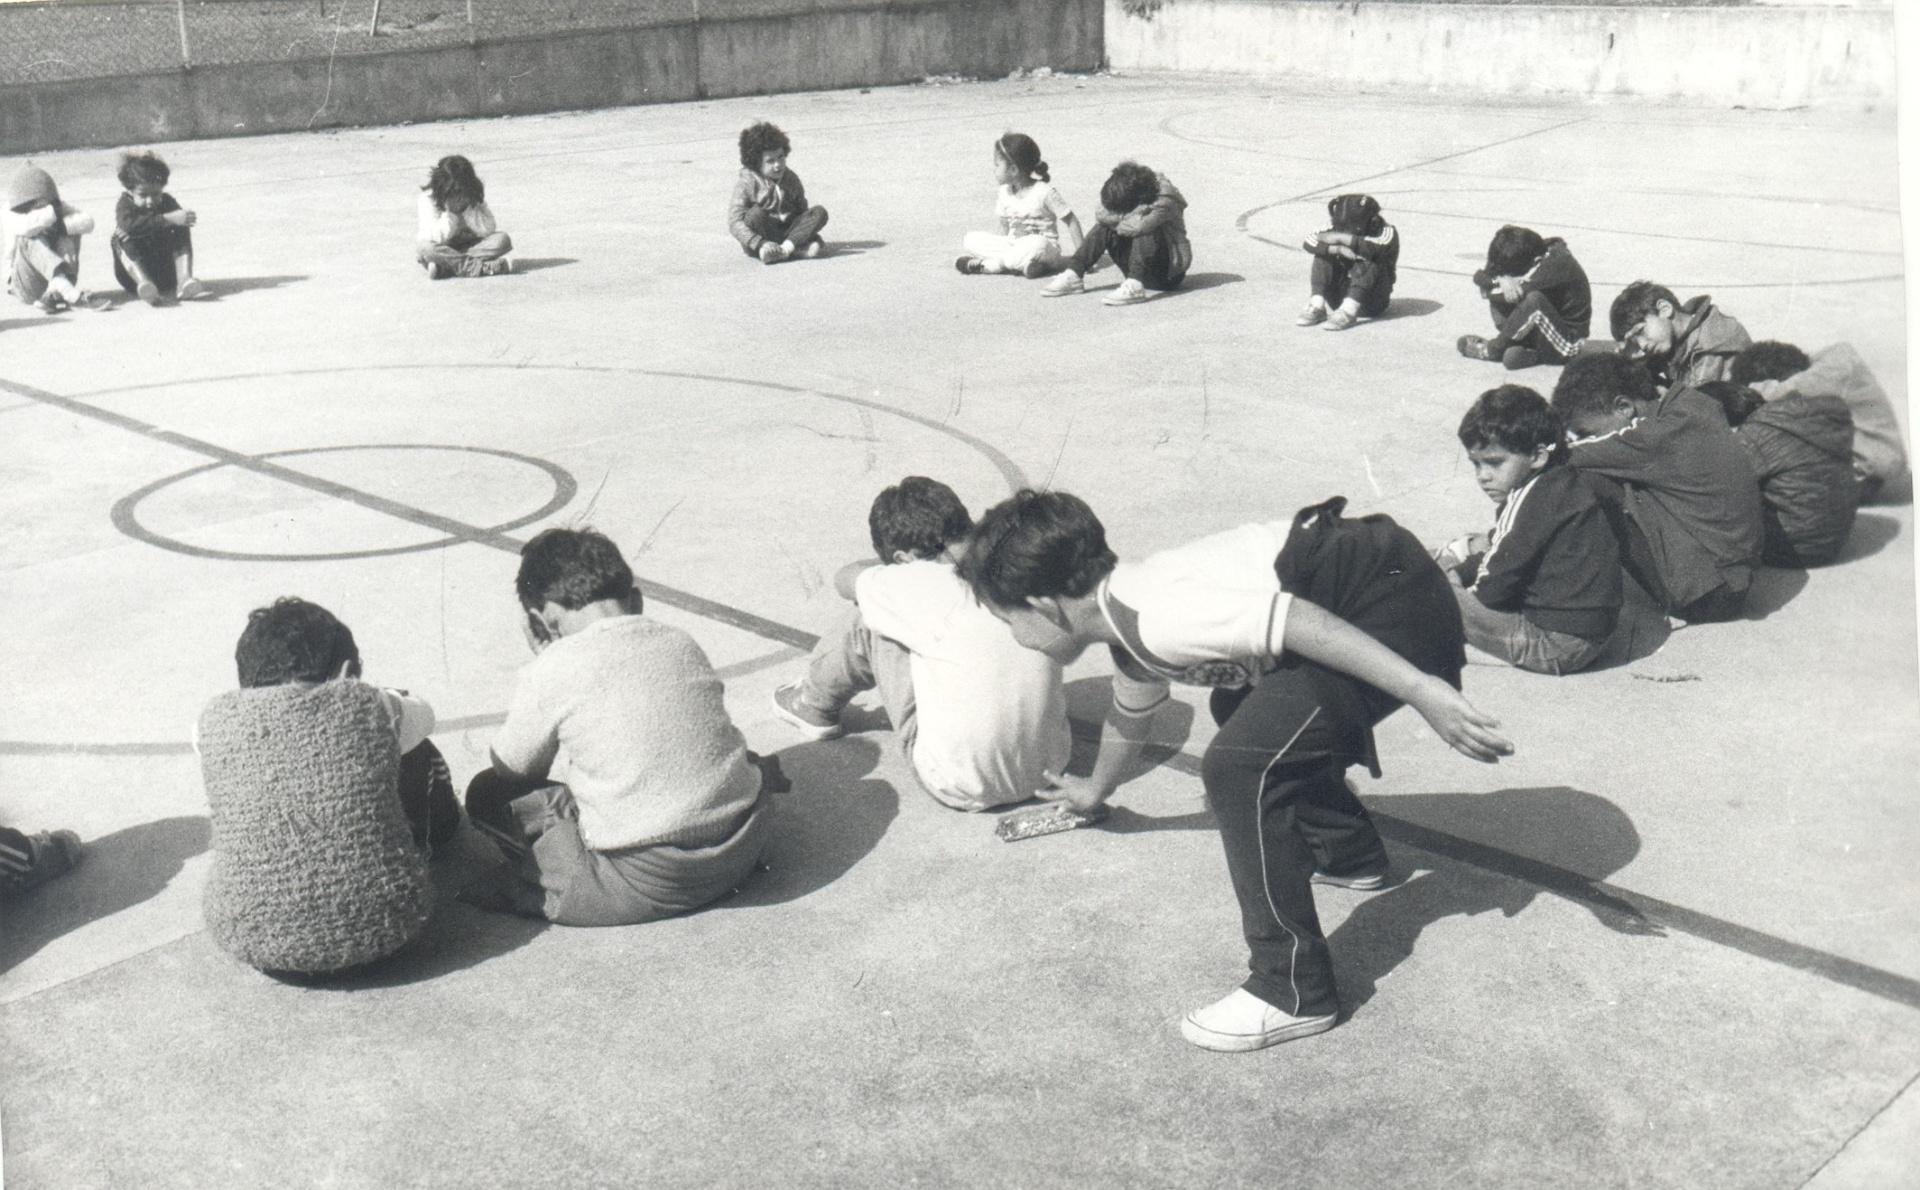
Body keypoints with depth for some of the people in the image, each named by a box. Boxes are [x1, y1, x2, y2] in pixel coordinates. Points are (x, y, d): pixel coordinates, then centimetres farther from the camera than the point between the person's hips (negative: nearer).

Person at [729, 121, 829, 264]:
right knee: (756, 214, -34)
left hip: (789, 231, 4)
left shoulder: (791, 179, 9)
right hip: (760, 239, -4)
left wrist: (811, 235, -8)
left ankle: (783, 249, -35)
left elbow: (802, 211, 13)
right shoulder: (746, 184, -8)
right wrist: (760, 244, -31)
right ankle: (797, 249, -34)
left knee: (819, 212, -16)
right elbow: (734, 222, -16)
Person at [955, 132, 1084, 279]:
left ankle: (986, 265, -27)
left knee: (1037, 245, -42)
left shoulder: (1044, 192, -12)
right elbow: (1005, 229, 14)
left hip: (1045, 248, -6)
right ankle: (1023, 263, -27)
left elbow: (1071, 220, -8)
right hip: (1013, 245, 6)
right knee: (972, 239, -12)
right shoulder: (1005, 192, 6)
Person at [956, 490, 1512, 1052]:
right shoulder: (1129, 631, 14)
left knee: (1239, 764, -17)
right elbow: (1128, 716, 35)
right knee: (1240, 707, 28)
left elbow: (1299, 620, -27)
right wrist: (1095, 790, 54)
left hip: (1396, 611, -11)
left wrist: (1423, 692, -26)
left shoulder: (1153, 617, -20)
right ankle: (1349, 854, 44)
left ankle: (1294, 994, -9)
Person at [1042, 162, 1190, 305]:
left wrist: (1119, 220, -20)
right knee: (1104, 228, -9)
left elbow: (1141, 225, -38)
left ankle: (1134, 286, -42)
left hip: (1169, 272, -6)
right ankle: (1072, 276, -15)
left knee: (1145, 231, -32)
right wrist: (1129, 217, -28)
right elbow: (1101, 216, -14)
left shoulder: (1166, 200, -22)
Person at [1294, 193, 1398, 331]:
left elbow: (1377, 248, -36)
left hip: (1372, 303, -4)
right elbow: (1308, 243, -15)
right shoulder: (1340, 230, -2)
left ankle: (1347, 313, -41)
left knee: (1369, 265, -30)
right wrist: (1338, 249, -31)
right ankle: (1317, 308, -23)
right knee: (1323, 255, -12)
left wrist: (1340, 238, -30)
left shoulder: (1386, 231, -11)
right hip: (1341, 297, 4)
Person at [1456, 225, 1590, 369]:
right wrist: (1500, 282, -27)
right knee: (1496, 294, -5)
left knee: (1534, 299, -33)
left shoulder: (1560, 262, -24)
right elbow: (1480, 277, -9)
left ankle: (1492, 349, -14)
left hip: (1567, 340, -7)